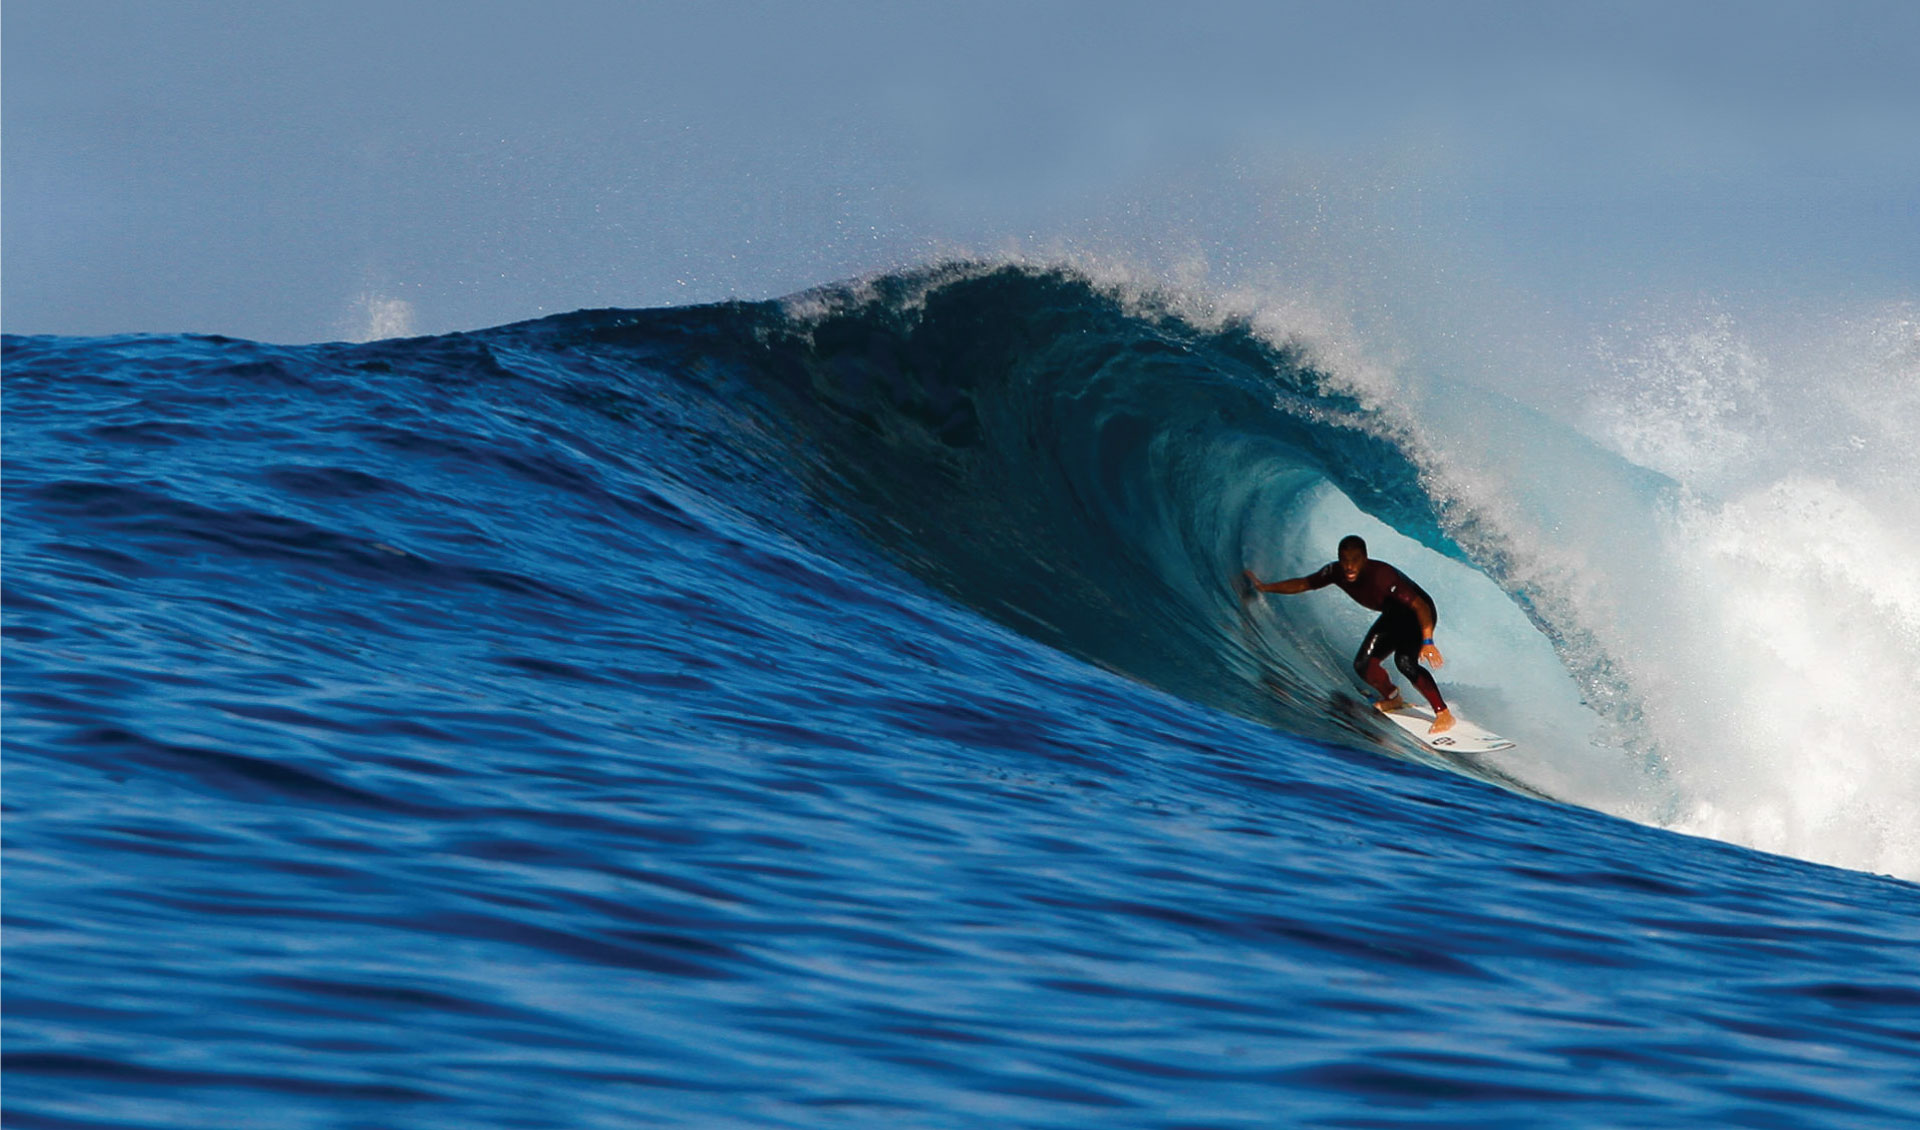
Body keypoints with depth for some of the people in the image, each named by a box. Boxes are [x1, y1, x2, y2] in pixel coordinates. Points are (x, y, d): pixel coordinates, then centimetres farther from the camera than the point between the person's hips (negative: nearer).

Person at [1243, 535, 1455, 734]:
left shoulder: (1382, 576, -37)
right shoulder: (1336, 572, -17)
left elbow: (1420, 605, -39)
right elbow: (1303, 584, 1)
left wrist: (1427, 642, -49)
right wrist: (1265, 587, 1)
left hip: (1418, 613, -7)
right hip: (1393, 616, 7)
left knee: (1404, 660, -30)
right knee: (1363, 665, 3)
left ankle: (1443, 713, -22)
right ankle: (1393, 699, 33)